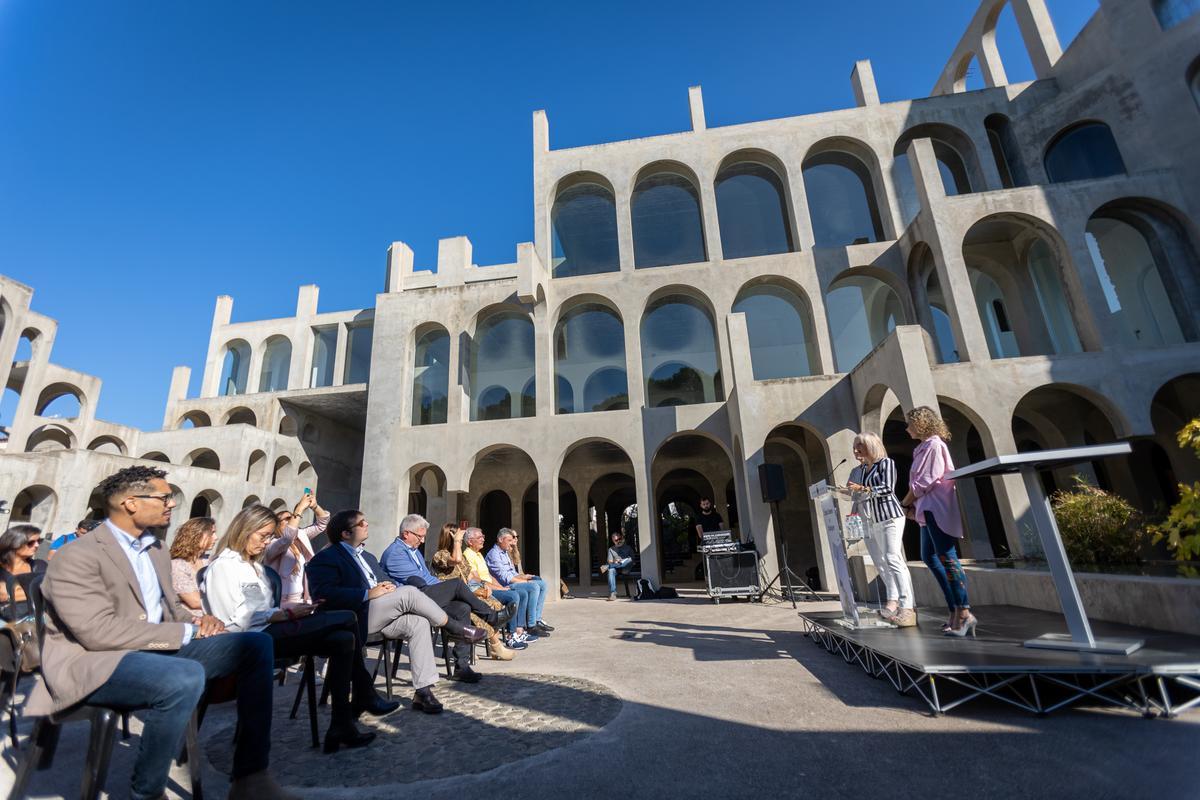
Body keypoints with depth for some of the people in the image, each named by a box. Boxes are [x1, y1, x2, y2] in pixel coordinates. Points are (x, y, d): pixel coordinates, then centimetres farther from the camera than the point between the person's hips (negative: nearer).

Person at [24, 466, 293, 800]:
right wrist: (188, 633, -17)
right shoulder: (77, 557, -12)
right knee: (186, 677, -38)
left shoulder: (154, 549, 13)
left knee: (258, 645, -10)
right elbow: (100, 631, -21)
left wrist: (198, 621, -2)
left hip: (158, 649, 8)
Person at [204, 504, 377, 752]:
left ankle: (342, 725, -15)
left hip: (270, 632, 9)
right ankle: (365, 697, -7)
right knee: (347, 618, -19)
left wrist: (292, 611, 2)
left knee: (343, 639, -16)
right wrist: (288, 614, -12)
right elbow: (240, 619, -13)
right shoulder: (224, 565, -3)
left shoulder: (254, 565, 26)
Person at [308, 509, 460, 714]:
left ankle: (423, 691, -16)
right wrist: (368, 594, -21)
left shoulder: (368, 557, 27)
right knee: (409, 592, -24)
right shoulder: (325, 558, 0)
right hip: (355, 618, -7)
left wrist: (389, 587, -1)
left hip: (381, 615, 7)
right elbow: (324, 593, -16)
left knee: (418, 622, -20)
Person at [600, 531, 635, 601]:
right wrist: (614, 562, -12)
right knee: (611, 570, -36)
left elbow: (632, 559, 8)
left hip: (626, 568, -1)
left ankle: (607, 566, -34)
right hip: (616, 569, 1)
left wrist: (621, 561, -7)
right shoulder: (611, 549, 21)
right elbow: (610, 561, 10)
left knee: (629, 559, -33)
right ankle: (613, 594, -42)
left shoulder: (628, 548, 18)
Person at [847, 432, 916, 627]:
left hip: (889, 517, -6)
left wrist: (862, 488, -20)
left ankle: (907, 607, -12)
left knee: (893, 559, -13)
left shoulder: (886, 463, 1)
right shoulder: (857, 471, 17)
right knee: (880, 562, 2)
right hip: (869, 521, 6)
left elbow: (888, 488, -13)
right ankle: (893, 603, 6)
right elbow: (855, 496, 20)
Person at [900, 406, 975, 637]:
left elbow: (924, 482, -13)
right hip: (929, 509, 10)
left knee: (946, 556, -12)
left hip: (937, 507, -10)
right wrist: (915, 504, 7)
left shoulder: (934, 444, -9)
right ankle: (956, 610, 14)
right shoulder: (924, 447, 18)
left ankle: (964, 613, -9)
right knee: (929, 556, 10)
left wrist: (905, 503, -5)